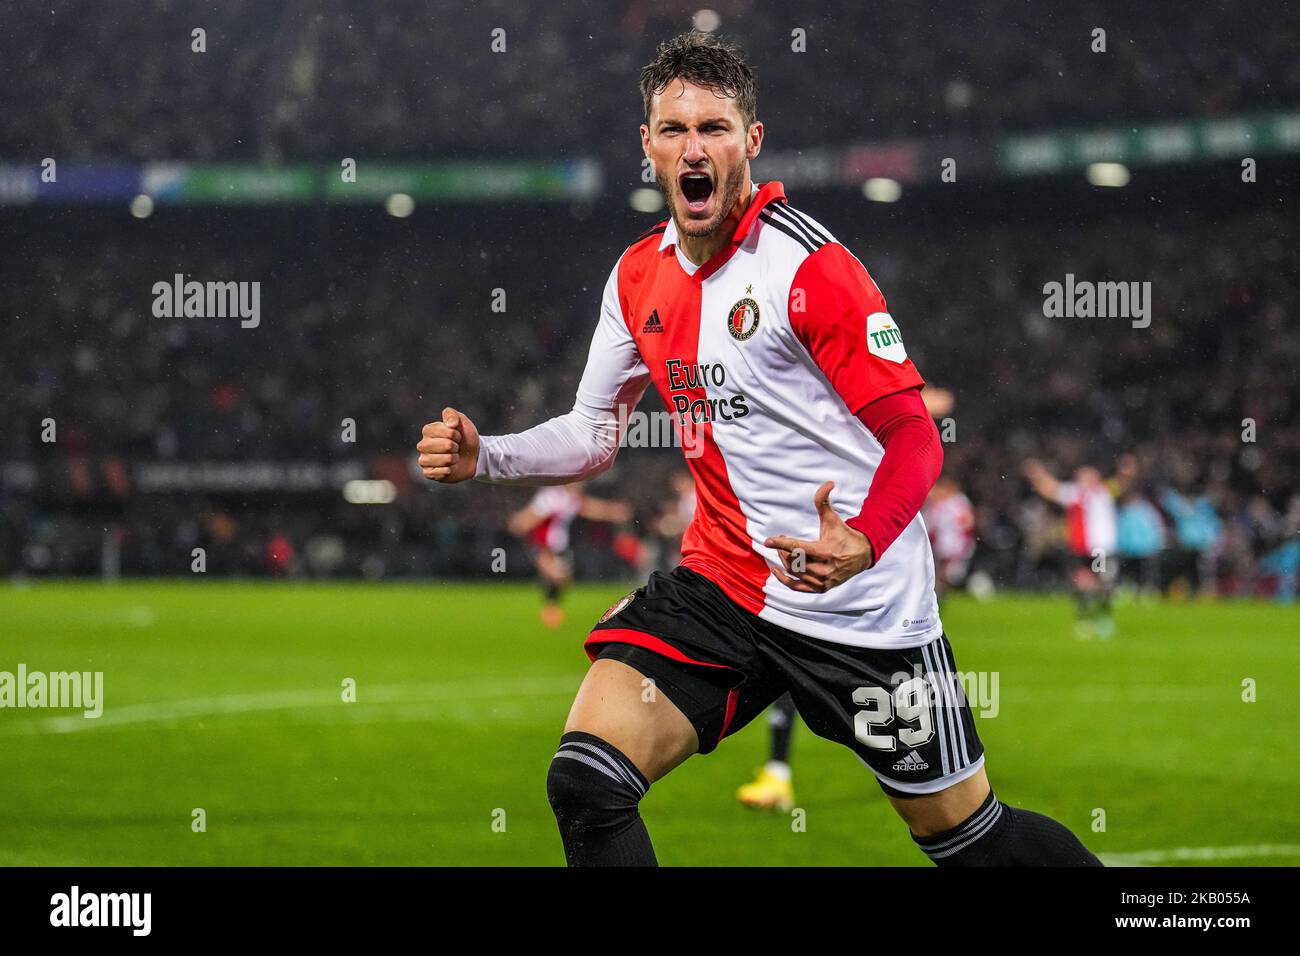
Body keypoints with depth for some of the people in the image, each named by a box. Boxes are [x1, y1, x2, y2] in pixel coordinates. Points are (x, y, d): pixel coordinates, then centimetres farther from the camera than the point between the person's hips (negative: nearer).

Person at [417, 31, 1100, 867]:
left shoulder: (809, 265, -15)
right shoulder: (639, 276, 6)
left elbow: (915, 436, -17)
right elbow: (592, 435, 17)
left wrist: (862, 544, -36)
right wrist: (483, 456, -2)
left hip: (860, 606, -5)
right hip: (722, 584, 5)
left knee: (970, 836, 3)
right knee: (587, 782, -14)